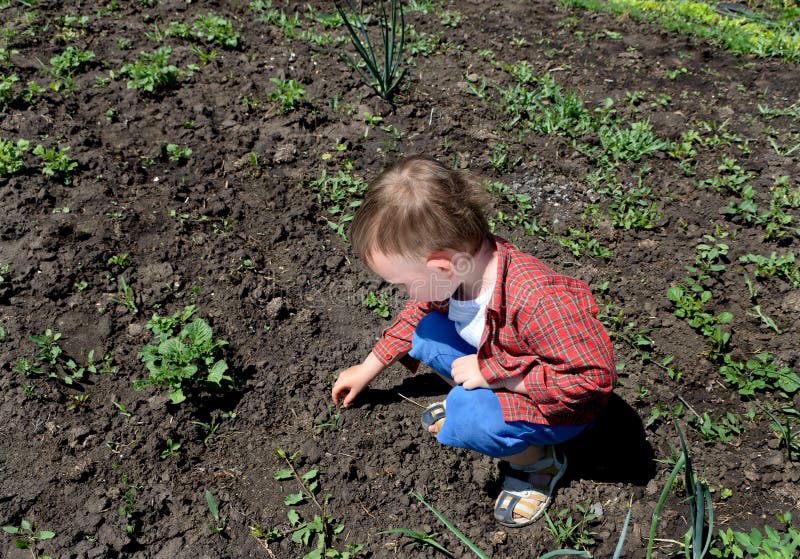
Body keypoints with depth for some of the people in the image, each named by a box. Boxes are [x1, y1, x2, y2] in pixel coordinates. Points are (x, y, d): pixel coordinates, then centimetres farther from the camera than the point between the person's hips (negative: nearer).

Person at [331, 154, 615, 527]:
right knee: (419, 327, -9)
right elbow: (418, 312, 4)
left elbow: (594, 376, -36)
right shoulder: (458, 263, -16)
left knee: (466, 419, -32)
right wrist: (366, 371, 13)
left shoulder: (535, 300, -41)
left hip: (562, 404, -6)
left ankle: (538, 461, -2)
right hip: (491, 358, 7)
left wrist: (494, 371, -33)